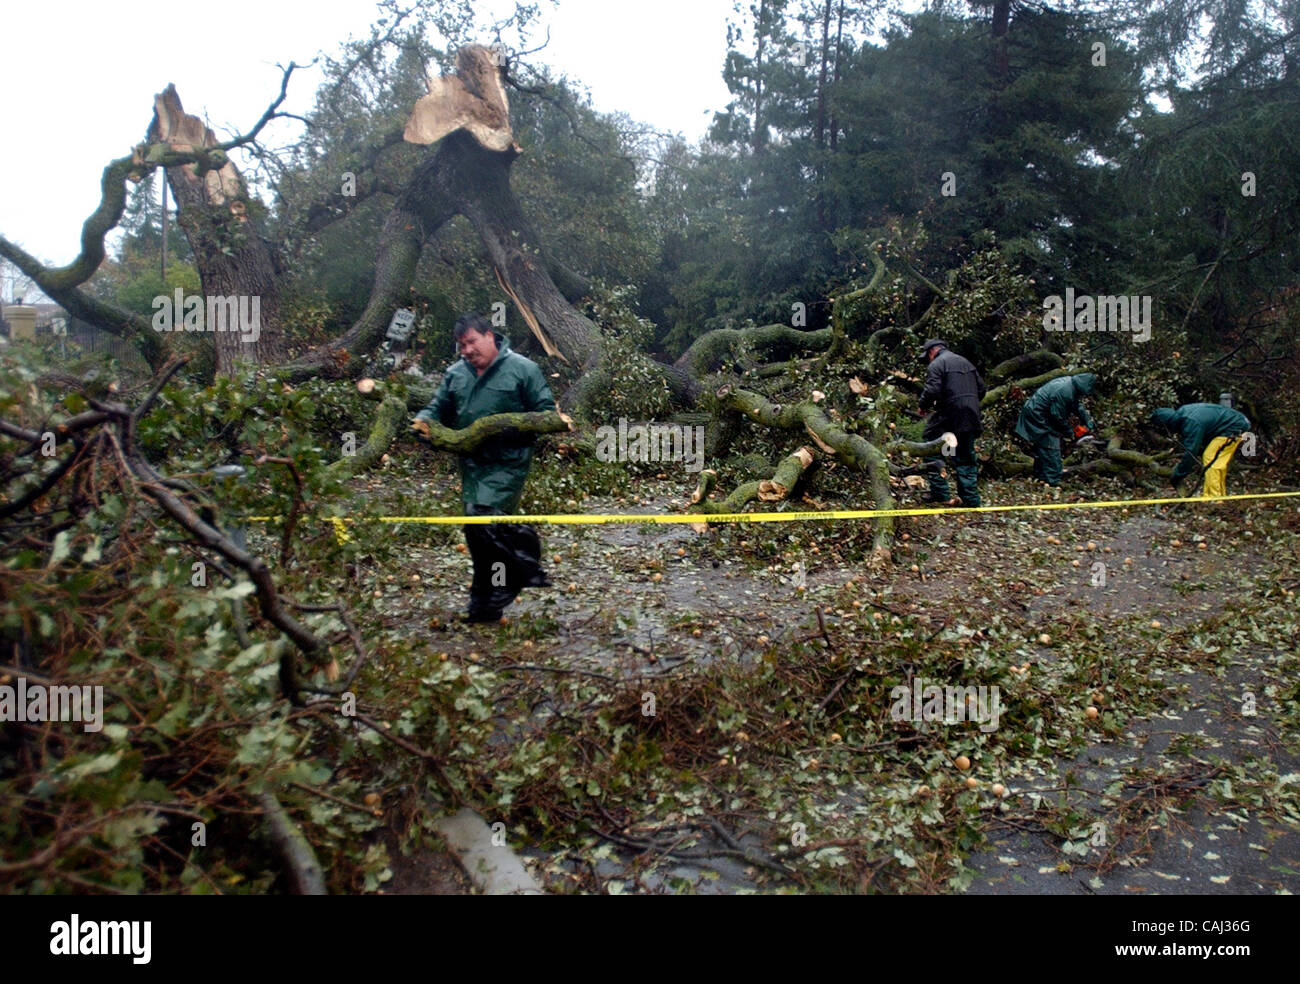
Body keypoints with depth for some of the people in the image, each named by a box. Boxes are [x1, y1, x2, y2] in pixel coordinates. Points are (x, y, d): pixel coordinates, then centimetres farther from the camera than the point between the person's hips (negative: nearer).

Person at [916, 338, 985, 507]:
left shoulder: (937, 364, -5)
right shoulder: (966, 362, 20)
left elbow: (932, 391, -17)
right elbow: (981, 388, 20)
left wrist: (923, 406, 1)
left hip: (949, 415, -7)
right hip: (970, 417, 8)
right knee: (966, 457, 12)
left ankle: (940, 494, -2)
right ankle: (970, 498, 11)